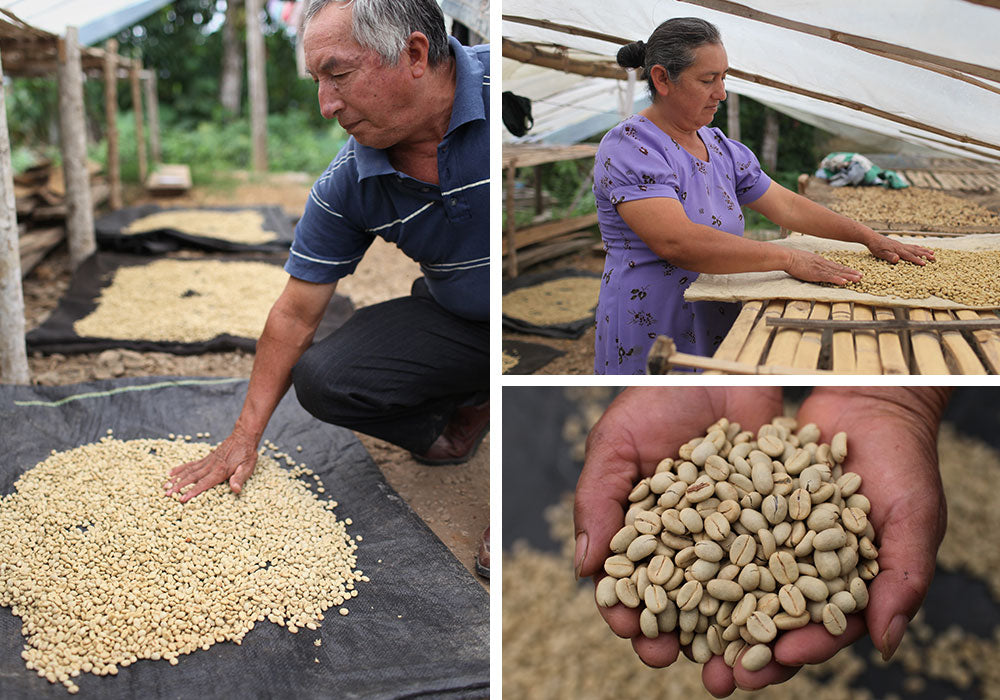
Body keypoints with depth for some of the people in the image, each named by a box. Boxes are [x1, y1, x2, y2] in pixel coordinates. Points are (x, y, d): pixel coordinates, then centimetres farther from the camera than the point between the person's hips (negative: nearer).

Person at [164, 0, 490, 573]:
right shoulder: (348, 185, -9)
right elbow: (296, 315, 1)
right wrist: (245, 437, 3)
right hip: (459, 319, 5)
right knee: (324, 378, -10)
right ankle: (466, 406, 16)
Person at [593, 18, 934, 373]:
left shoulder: (722, 149, 12)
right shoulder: (629, 147, -15)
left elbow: (789, 207, 18)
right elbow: (676, 241, -29)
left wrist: (870, 238, 9)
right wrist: (788, 258, -27)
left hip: (718, 335, 7)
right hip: (651, 347, -7)